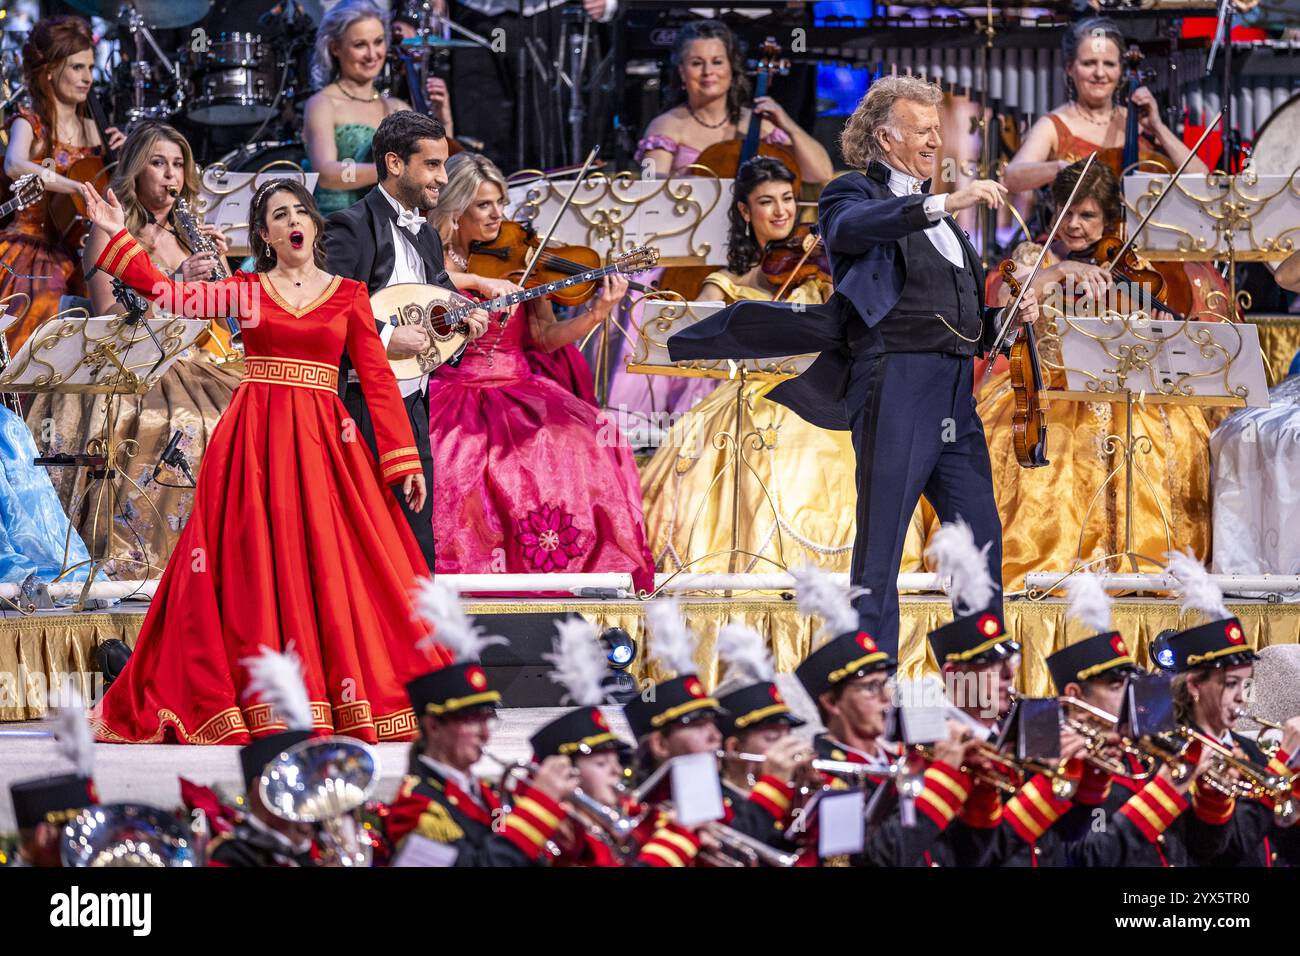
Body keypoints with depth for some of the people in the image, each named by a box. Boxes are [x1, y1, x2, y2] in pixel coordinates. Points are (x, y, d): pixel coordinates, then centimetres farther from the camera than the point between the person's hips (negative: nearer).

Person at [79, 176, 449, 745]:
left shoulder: (348, 295, 8)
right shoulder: (246, 291, 10)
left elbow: (378, 378, 4)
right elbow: (166, 291, 2)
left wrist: (404, 461, -1)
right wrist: (117, 236, -4)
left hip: (322, 442, 0)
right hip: (253, 441, 0)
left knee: (331, 565, -7)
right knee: (251, 566, -4)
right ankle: (262, 701, 0)